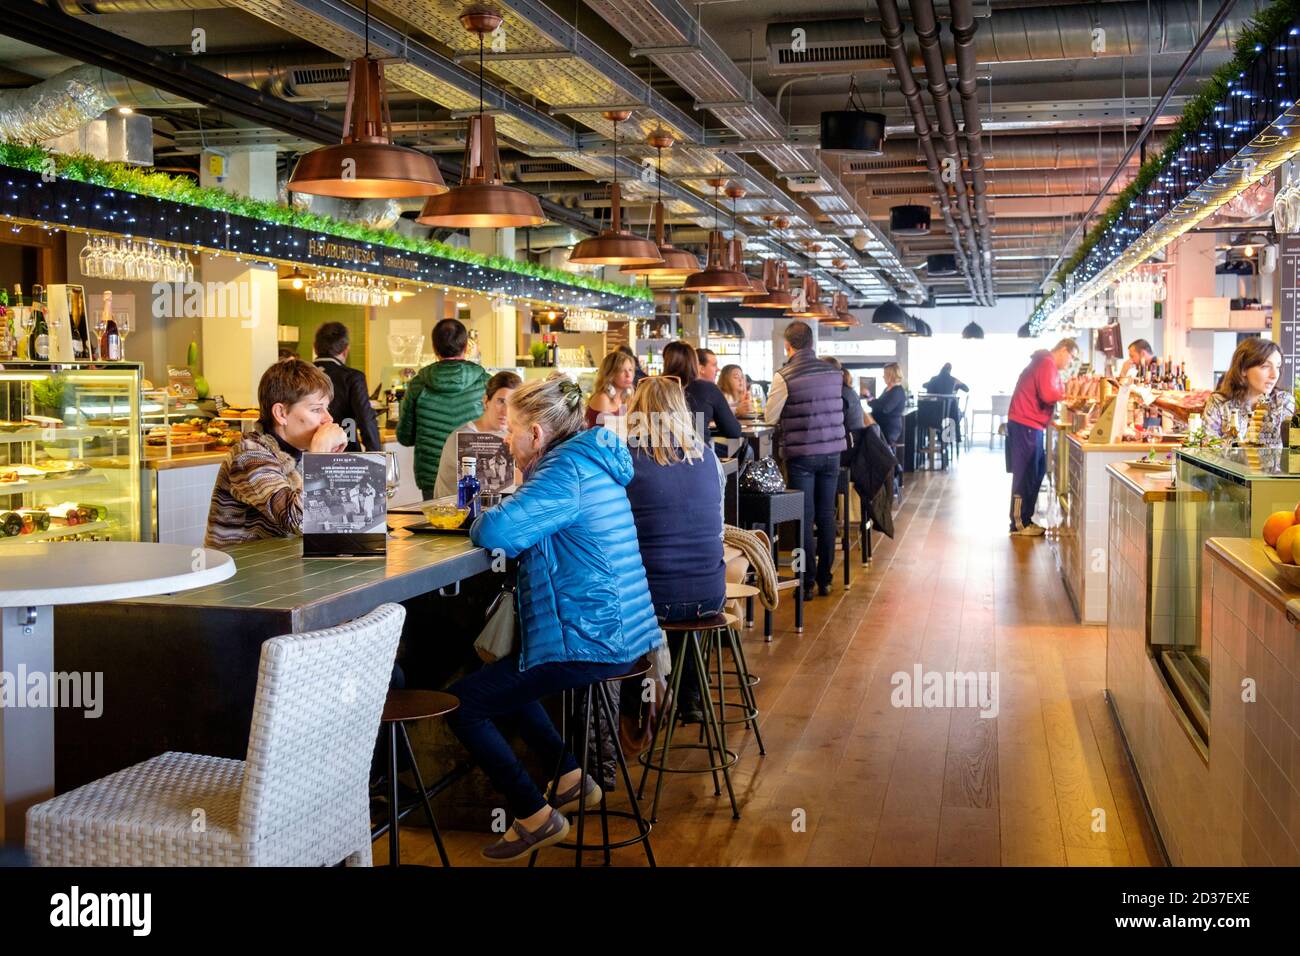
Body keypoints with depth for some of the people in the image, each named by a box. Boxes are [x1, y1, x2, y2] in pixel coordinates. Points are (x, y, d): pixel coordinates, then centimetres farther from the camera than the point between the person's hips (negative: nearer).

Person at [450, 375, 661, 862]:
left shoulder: (566, 470, -19)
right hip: (618, 635, 11)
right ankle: (572, 780, 30)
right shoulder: (590, 460, 12)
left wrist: (480, 520, -7)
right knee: (496, 679, 29)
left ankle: (536, 817, 5)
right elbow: (531, 521, 21)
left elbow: (496, 531, -29)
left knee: (461, 703, -2)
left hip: (589, 643, -11)